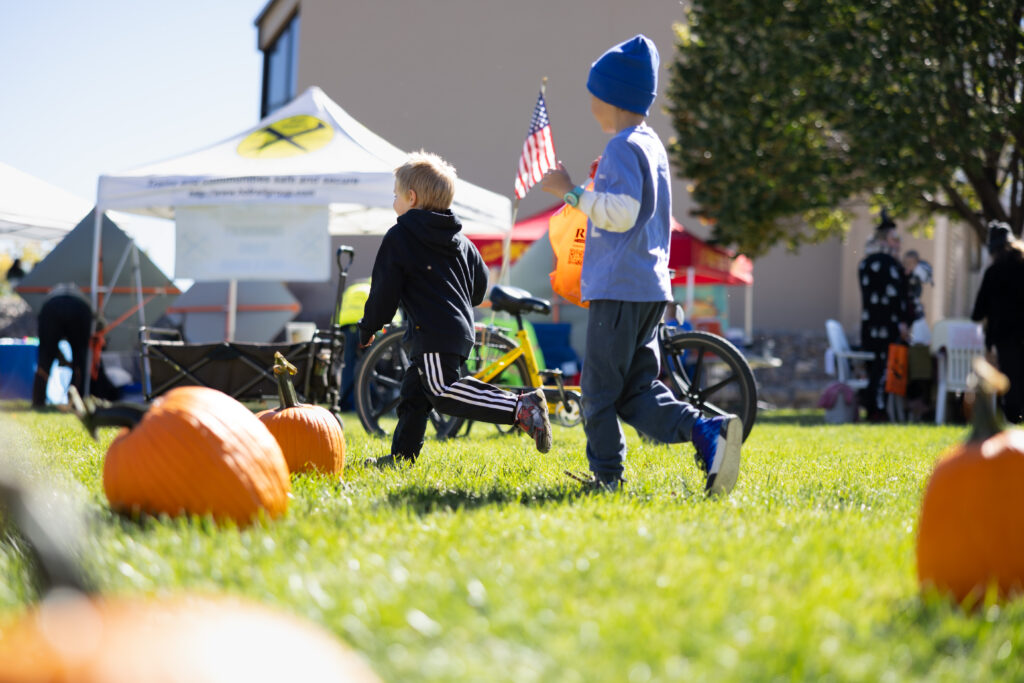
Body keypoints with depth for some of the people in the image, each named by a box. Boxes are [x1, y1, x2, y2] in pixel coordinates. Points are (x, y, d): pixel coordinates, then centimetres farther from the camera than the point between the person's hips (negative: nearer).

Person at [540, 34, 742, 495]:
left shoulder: (622, 148, -12)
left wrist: (572, 191, -16)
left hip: (618, 289, -10)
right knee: (637, 392, 8)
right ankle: (707, 432, -9)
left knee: (600, 387, -1)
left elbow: (622, 213, -22)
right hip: (650, 288, 10)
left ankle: (605, 476, 4)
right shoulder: (652, 145, 18)